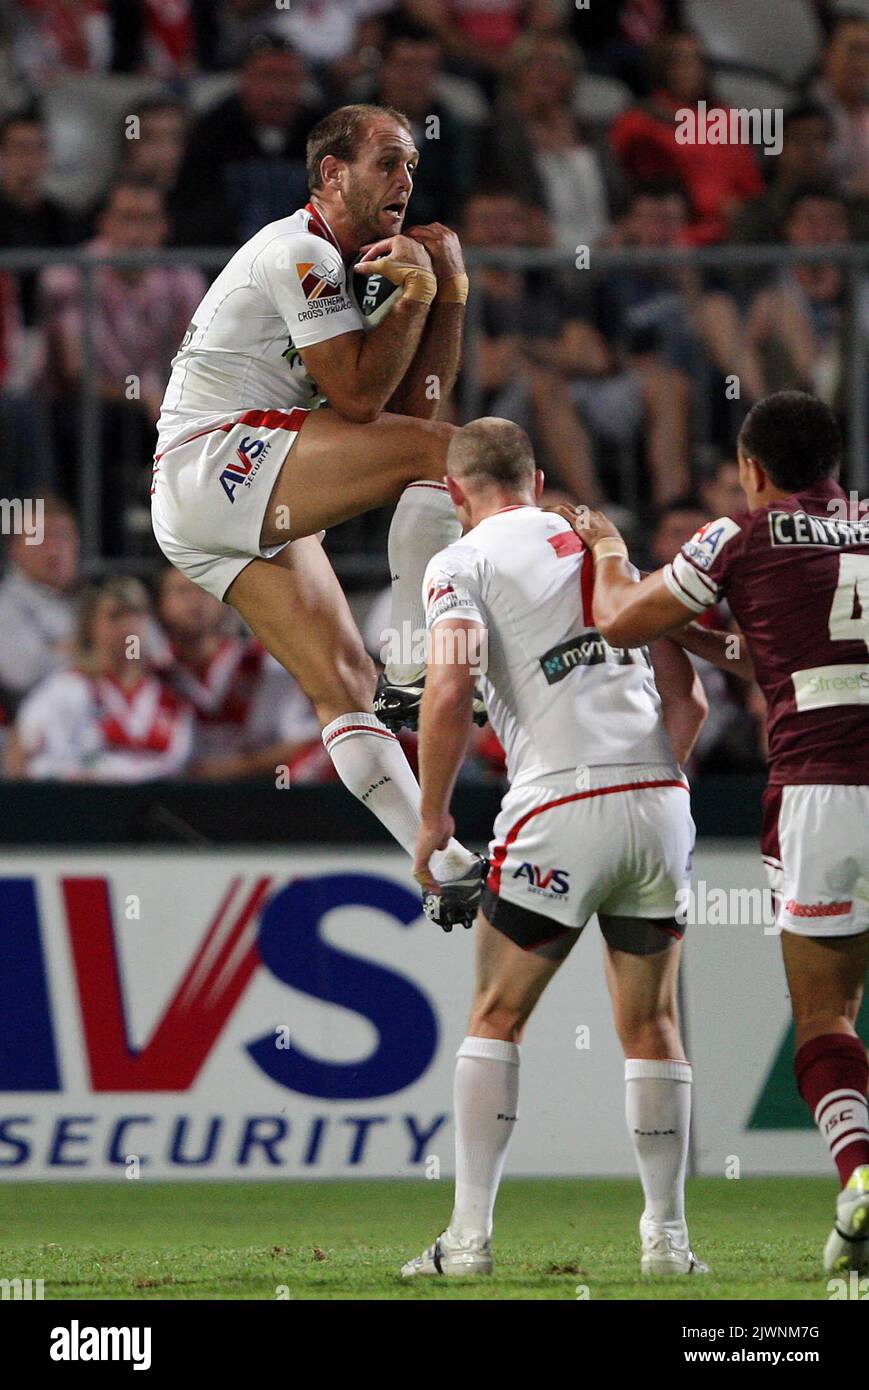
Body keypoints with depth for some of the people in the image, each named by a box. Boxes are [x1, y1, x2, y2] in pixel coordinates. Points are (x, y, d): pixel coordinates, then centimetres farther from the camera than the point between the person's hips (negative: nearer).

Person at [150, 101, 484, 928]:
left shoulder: (357, 264, 19)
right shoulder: (302, 255, -11)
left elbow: (413, 404, 16)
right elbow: (359, 398, -17)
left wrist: (446, 292, 8)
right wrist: (415, 294, -12)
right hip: (211, 461, -10)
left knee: (342, 684, 3)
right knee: (443, 452, -20)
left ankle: (447, 868, -1)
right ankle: (415, 669, -22)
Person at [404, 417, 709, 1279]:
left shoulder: (463, 563, 2)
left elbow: (450, 690, -14)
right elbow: (687, 700, 16)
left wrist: (432, 818, -3)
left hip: (560, 806, -4)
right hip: (661, 802, 5)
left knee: (496, 1020, 7)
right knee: (650, 1027, 15)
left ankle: (469, 1239, 1)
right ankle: (666, 1237, 14)